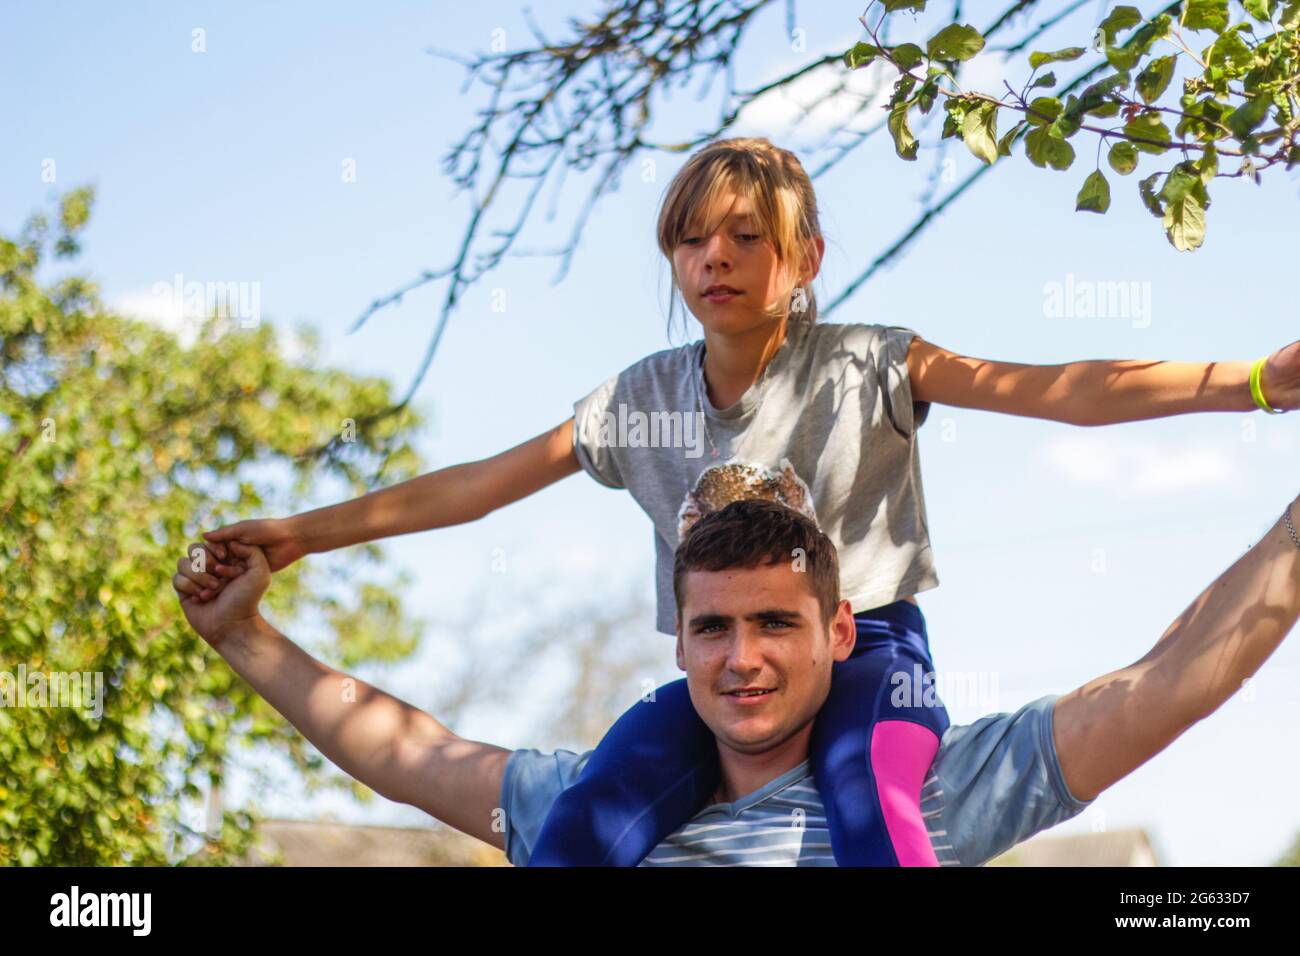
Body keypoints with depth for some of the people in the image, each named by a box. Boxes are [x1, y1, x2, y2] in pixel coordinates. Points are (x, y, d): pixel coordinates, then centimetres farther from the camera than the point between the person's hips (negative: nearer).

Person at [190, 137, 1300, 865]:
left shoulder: (866, 367, -2)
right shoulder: (644, 397, 9)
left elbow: (1063, 390, -10)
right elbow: (480, 484, 15)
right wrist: (304, 532, 14)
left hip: (868, 646, -3)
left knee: (873, 820, -37)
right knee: (579, 829, -27)